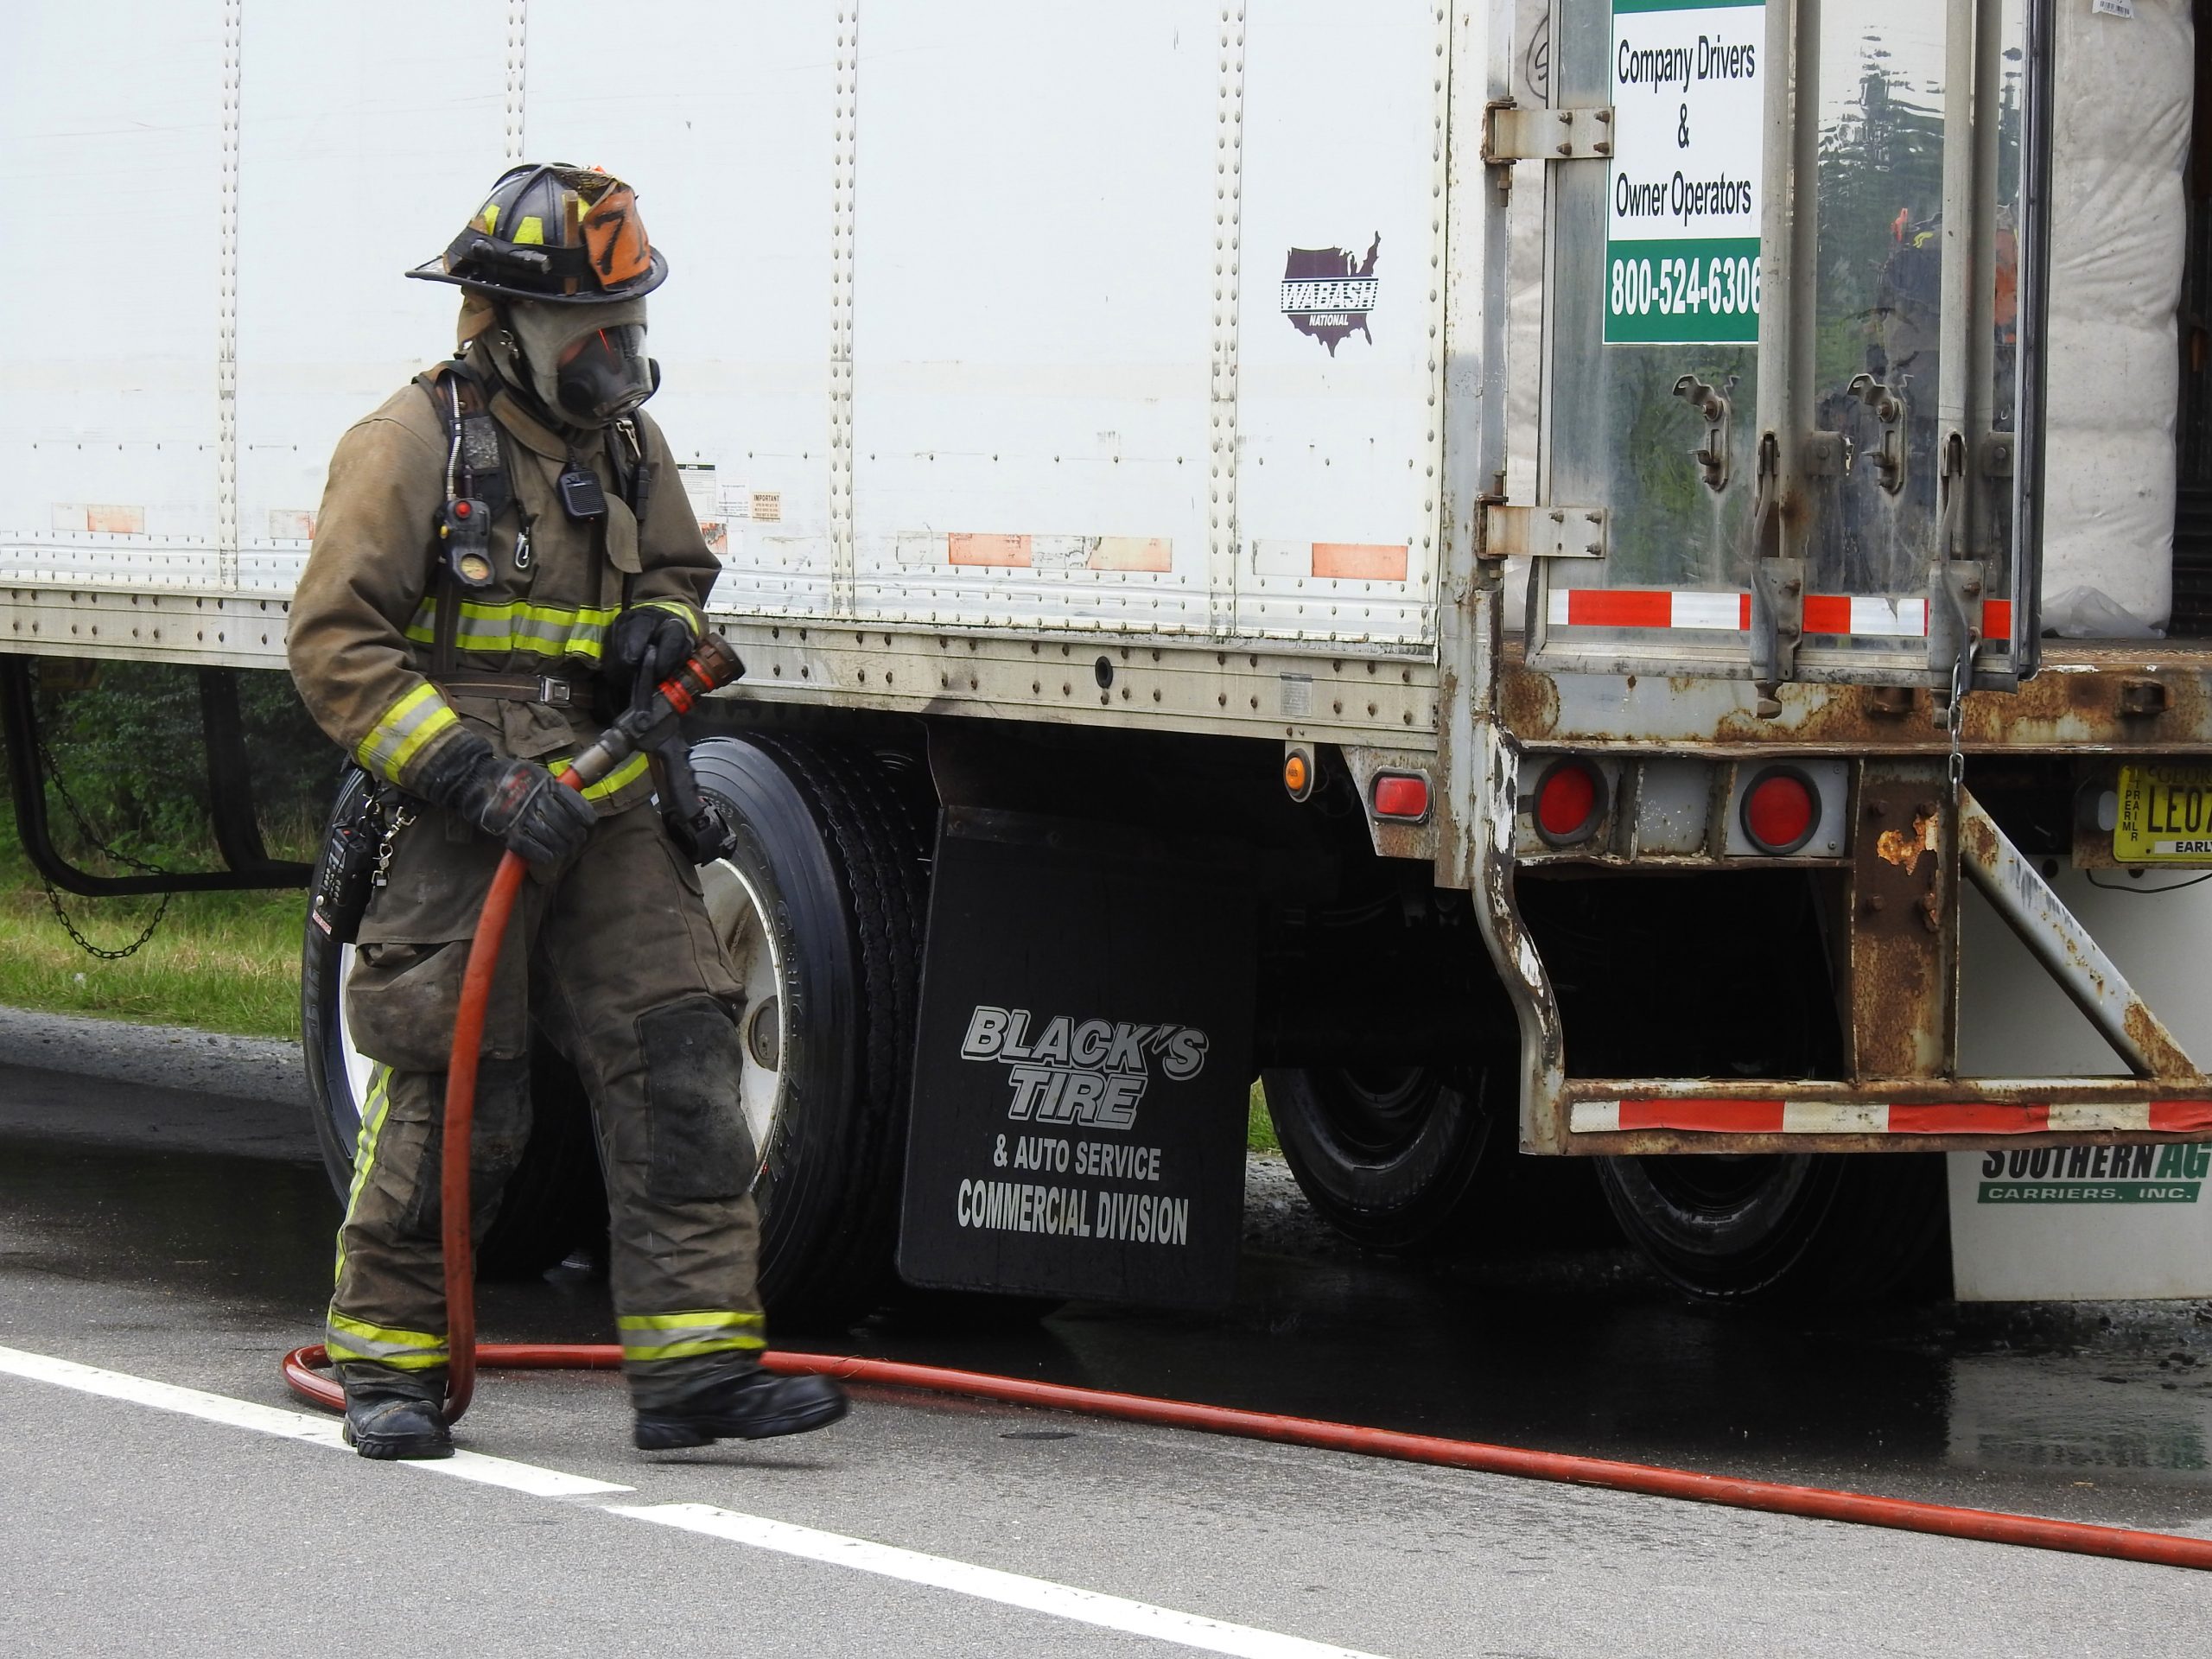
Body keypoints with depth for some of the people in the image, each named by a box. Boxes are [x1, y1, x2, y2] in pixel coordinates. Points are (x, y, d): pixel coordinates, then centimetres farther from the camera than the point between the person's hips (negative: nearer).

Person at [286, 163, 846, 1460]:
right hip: (461, 820, -6)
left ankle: (697, 1362, -5)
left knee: (680, 1058, -5)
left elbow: (679, 569, 31)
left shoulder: (628, 447, 13)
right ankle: (389, 1361, 14)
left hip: (606, 808, 6)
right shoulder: (415, 442, -7)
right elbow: (337, 644, -11)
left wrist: (667, 623, 5)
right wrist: (470, 775, -20)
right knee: (453, 1098, -2)